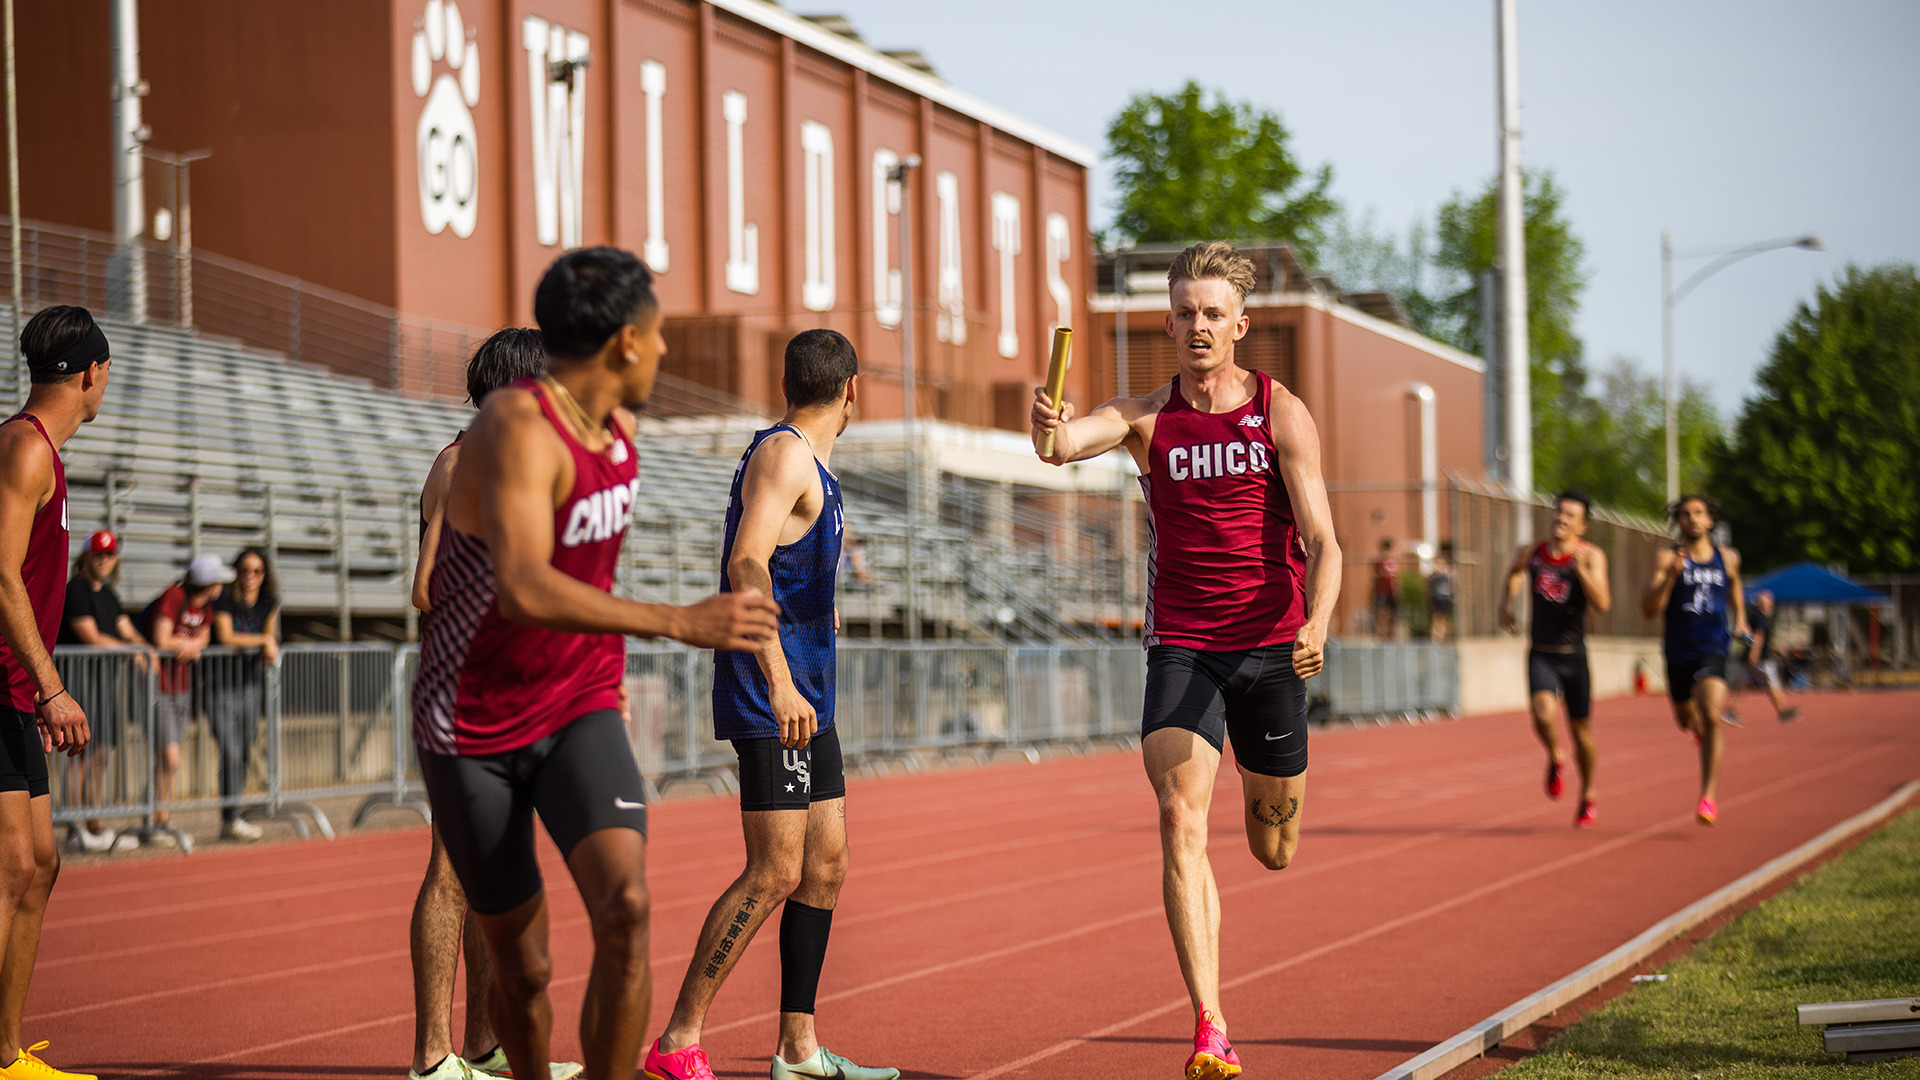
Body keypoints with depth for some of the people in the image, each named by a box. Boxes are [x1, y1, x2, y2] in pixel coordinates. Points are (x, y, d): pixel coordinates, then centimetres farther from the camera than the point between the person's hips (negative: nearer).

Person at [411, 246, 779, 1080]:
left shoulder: (619, 423, 3)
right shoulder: (517, 427, -23)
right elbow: (523, 589, -39)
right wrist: (680, 623, -40)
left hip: (581, 711, 5)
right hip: (475, 735, -5)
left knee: (624, 905, -21)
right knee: (522, 970, 5)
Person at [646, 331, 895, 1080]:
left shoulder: (804, 461, 19)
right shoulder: (783, 455, -11)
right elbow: (746, 564, -23)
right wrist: (778, 682, -31)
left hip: (805, 697, 10)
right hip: (773, 696, -10)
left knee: (825, 865, 9)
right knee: (774, 872, -12)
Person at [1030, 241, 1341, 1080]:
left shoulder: (1283, 415, -2)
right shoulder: (1147, 418, 0)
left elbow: (1322, 540, -8)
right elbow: (1070, 440, -20)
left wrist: (1316, 625, -26)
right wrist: (1049, 433, -45)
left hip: (1269, 647, 0)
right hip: (1180, 645, 0)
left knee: (1275, 852, 13)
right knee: (1181, 822, -19)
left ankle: (1262, 786, 54)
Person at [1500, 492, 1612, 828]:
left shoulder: (1591, 557, -9)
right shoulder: (1530, 553, 1)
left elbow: (1602, 604, -22)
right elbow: (1516, 573, 26)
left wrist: (1580, 569, -32)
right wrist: (1506, 605, 11)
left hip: (1574, 656, -1)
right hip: (1541, 655, 1)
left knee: (1580, 729, 11)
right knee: (1543, 713, -25)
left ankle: (1588, 798, 33)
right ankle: (1554, 758, 8)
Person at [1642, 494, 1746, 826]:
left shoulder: (1727, 558, 3)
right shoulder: (1668, 559, -6)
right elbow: (1649, 608, -16)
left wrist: (1740, 621, 18)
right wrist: (1670, 575, -29)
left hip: (1713, 652, -1)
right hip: (1678, 653, 1)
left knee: (1711, 717, -22)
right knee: (1686, 719, 19)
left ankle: (1708, 796, -19)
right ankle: (1705, 733, 59)